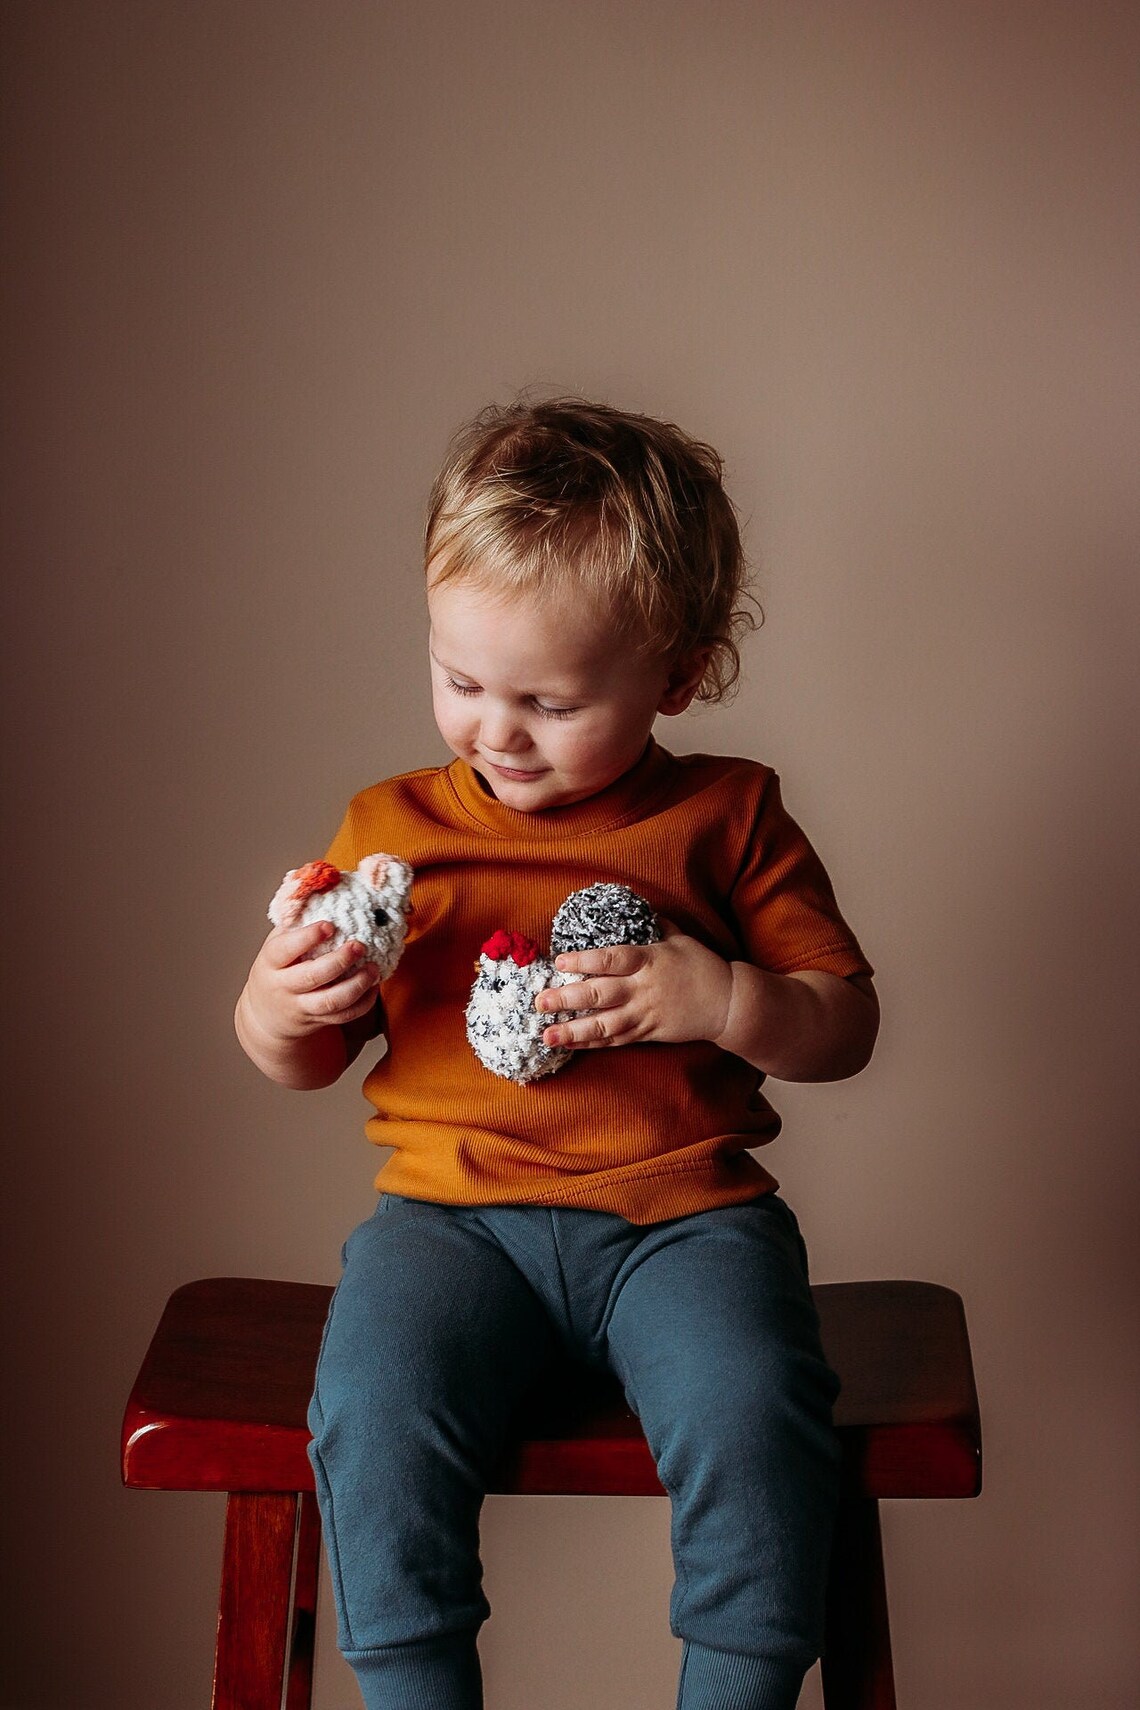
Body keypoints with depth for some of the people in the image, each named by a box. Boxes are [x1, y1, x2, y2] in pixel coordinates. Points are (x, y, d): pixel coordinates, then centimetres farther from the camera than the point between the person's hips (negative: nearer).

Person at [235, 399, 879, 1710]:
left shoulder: (726, 819, 6)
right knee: (373, 1412, -26)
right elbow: (301, 1064, 16)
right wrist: (276, 1004, -8)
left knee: (751, 1412, -28)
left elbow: (845, 1026, 8)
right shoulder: (390, 827, 11)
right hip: (451, 1213, 1)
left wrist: (721, 1000, -12)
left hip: (682, 1215, -1)